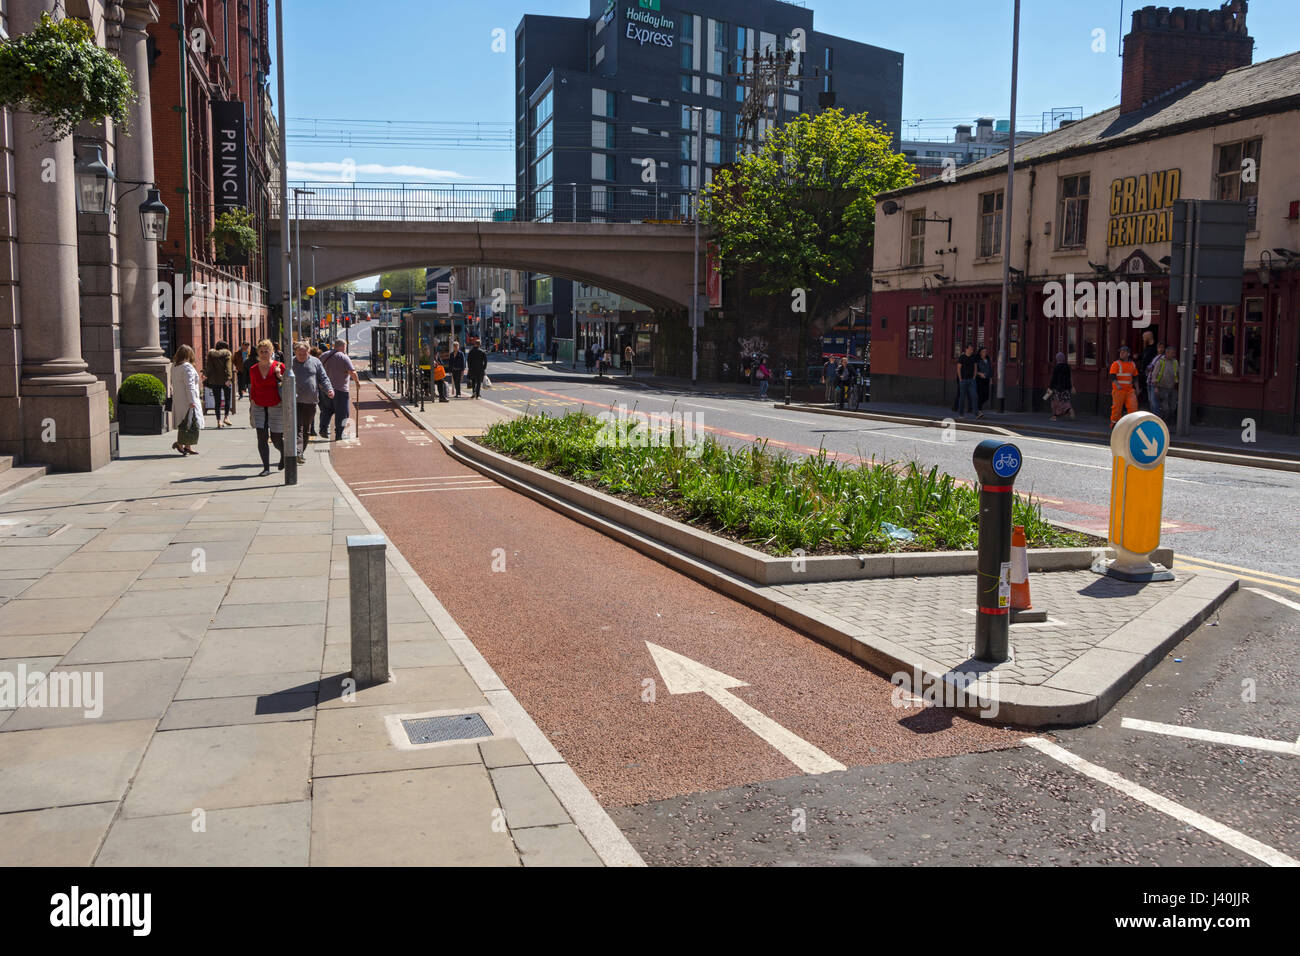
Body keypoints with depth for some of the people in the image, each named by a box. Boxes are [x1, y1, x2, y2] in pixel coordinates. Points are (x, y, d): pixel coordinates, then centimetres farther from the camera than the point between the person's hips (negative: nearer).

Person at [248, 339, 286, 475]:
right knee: (261, 438, -8)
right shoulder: (253, 369, 7)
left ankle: (284, 454, 34)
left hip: (276, 407, -2)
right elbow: (253, 389, 15)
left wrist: (279, 376, -18)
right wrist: (251, 406, 9)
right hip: (259, 407, 2)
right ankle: (266, 467, -2)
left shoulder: (279, 366, -3)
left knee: (276, 439, 0)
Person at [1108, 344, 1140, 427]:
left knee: (1133, 406, -6)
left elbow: (1135, 377, 22)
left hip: (1130, 390, 4)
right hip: (1118, 390, -4)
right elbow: (1112, 376, -11)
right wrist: (1117, 385, -27)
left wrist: (1136, 388, 17)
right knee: (1117, 407, 1)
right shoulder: (1116, 364, -2)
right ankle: (1114, 423, 14)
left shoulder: (1132, 364, 14)